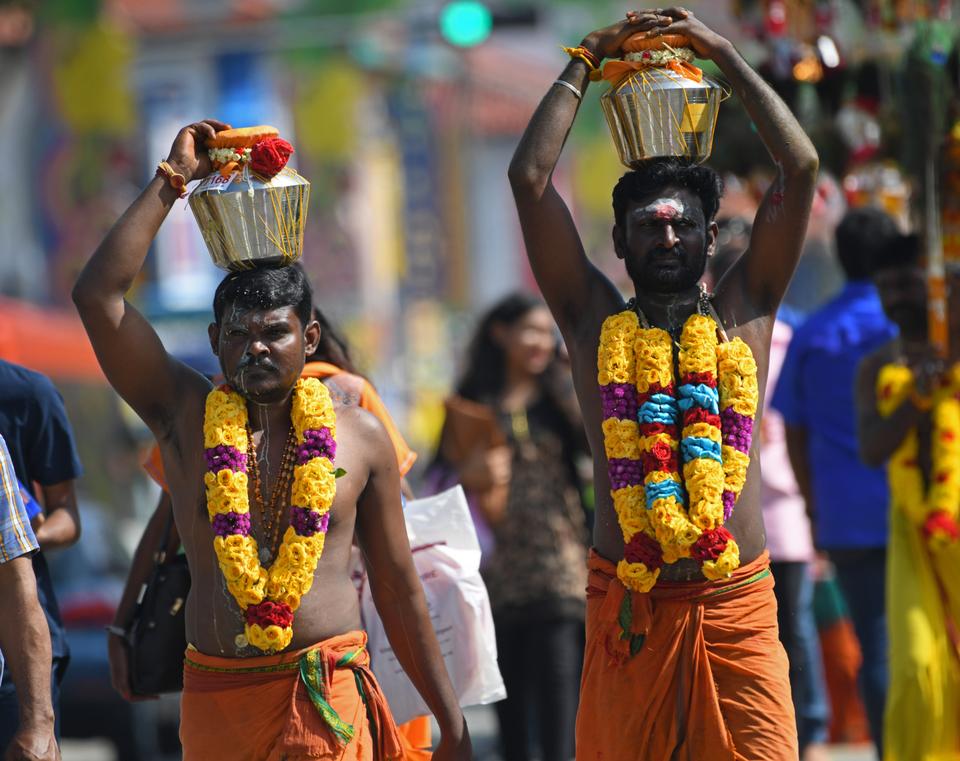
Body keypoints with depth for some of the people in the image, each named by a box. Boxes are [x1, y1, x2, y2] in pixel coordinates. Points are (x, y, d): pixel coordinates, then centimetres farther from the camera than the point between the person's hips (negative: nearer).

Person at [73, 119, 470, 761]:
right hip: (214, 698, 2)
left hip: (326, 700, -2)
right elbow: (99, 295, -3)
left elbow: (398, 587, 13)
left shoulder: (360, 437, 8)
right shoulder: (185, 416, 7)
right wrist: (173, 179, 1)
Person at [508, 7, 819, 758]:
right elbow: (529, 177, 4)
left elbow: (801, 166, 7)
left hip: (737, 606, 0)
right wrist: (587, 60, 11)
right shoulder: (596, 321, 9)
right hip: (630, 606, 0)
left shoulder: (744, 314, 11)